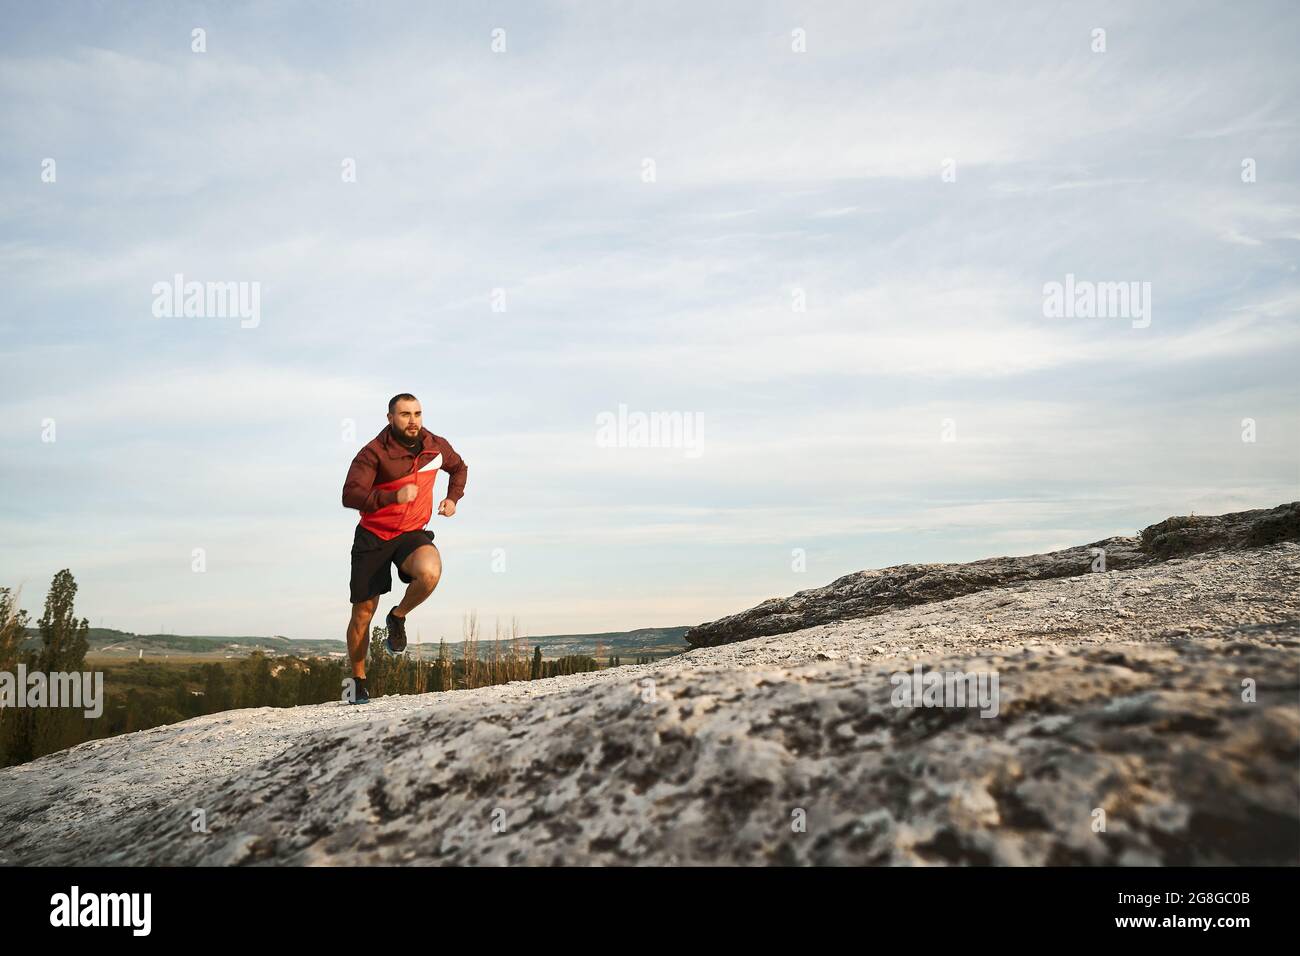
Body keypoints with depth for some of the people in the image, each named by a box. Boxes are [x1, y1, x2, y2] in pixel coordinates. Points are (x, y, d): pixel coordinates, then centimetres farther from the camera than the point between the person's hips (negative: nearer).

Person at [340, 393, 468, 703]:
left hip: (412, 534, 2)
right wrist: (394, 497, -34)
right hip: (373, 537, -2)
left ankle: (398, 618, -1)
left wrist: (452, 498, 5)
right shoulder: (374, 452, -14)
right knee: (363, 614, 4)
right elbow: (350, 496, -23)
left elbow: (459, 468, 21)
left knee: (430, 573, -33)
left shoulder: (436, 446, -1)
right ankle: (358, 680, 26)